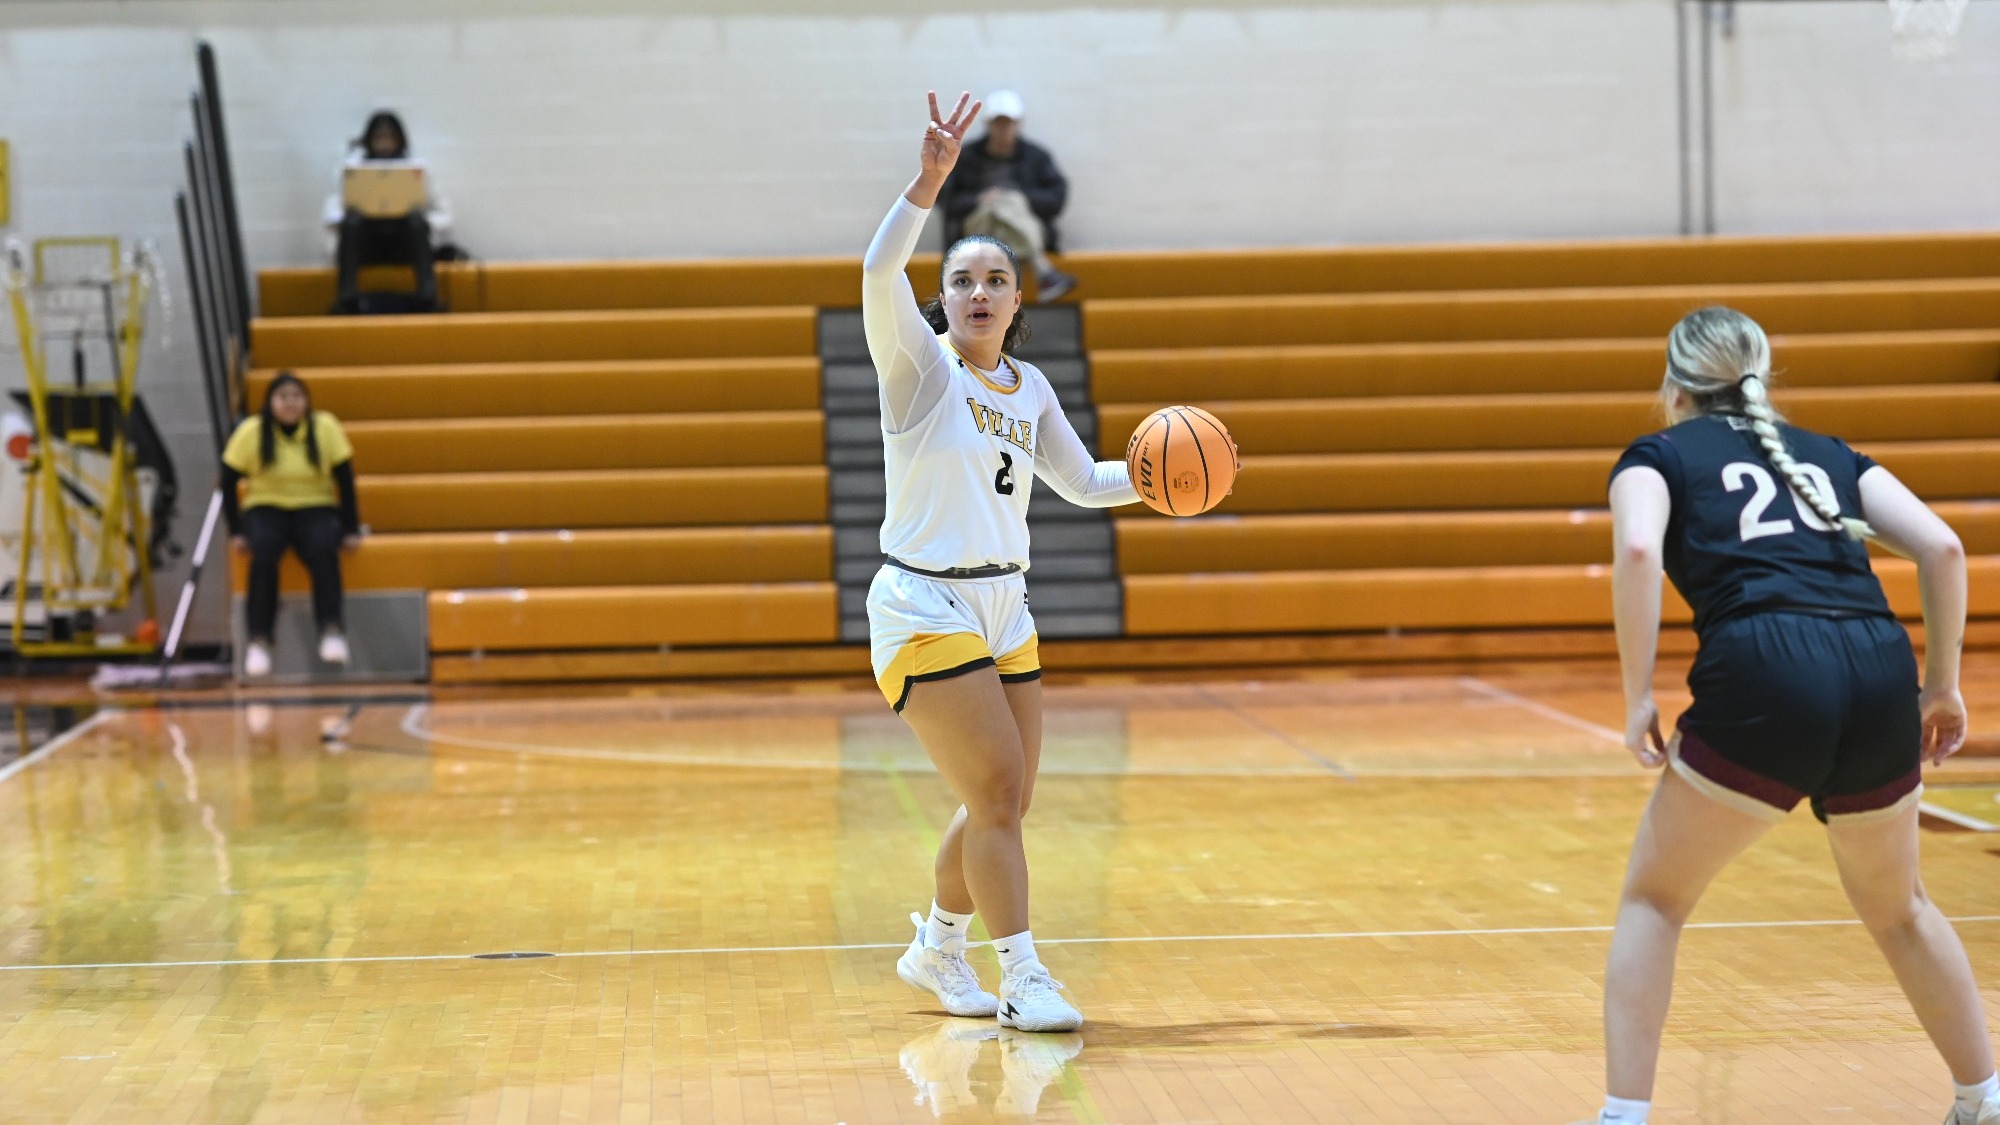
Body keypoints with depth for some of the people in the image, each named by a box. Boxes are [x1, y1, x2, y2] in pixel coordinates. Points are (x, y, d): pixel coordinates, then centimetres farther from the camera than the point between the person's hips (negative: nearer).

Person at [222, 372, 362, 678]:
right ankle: (259, 639, -31)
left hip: (316, 508, 0)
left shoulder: (327, 428, -5)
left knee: (323, 550, -34)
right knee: (263, 554, -33)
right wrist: (236, 532, -7)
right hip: (265, 507, 0)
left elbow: (345, 481, -1)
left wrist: (351, 530, -7)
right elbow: (228, 483, 1)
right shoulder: (250, 433, -5)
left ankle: (331, 630, -36)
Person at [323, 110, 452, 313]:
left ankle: (428, 296, -45)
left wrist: (428, 224, -14)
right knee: (352, 220, -33)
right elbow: (335, 205, 4)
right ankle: (347, 297, -45)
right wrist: (338, 221, -20)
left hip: (404, 242, 0)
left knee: (416, 221, -33)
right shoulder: (351, 166, 12)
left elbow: (442, 211, 8)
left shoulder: (416, 167, 12)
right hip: (364, 243, 0)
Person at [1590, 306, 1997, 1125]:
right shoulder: (1829, 453, 28)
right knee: (1894, 906, 28)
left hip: (1763, 677, -4)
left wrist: (1638, 697, -3)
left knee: (1654, 899, 15)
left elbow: (1638, 550, -6)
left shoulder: (1658, 456, 17)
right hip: (1880, 674, 4)